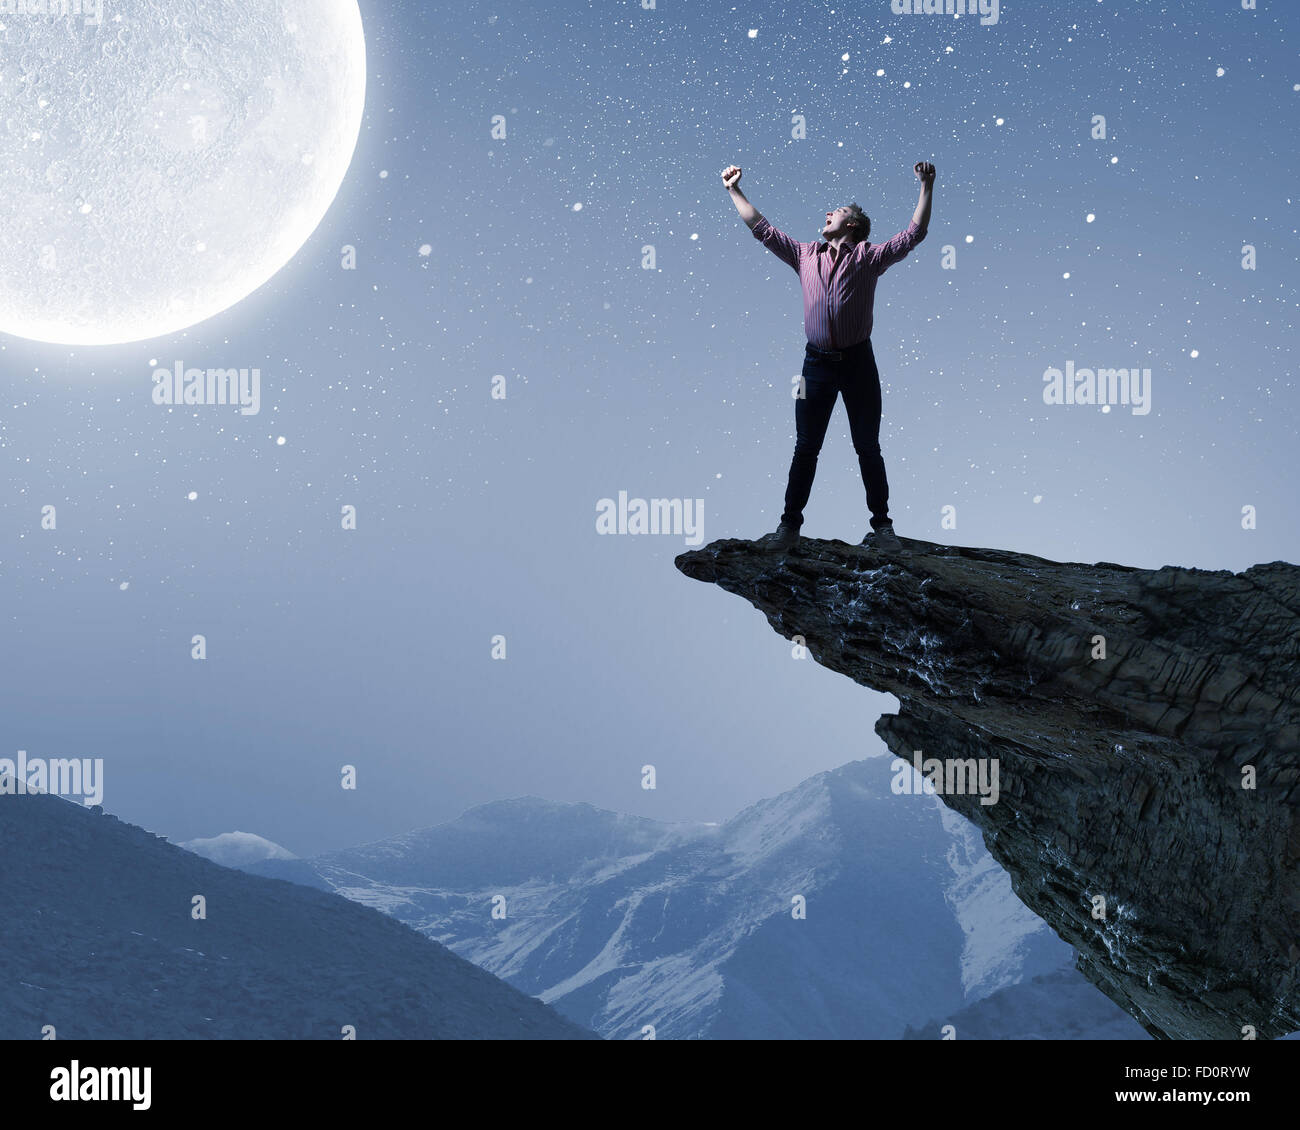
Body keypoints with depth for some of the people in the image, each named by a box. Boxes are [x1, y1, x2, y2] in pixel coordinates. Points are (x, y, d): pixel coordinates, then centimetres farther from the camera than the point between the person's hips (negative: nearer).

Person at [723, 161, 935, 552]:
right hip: (817, 362, 2)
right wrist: (735, 191, 17)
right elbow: (761, 228, 17)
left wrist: (926, 186, -8)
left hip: (857, 361, -2)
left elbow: (914, 233, -1)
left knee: (868, 448, 4)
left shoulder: (868, 257, 3)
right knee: (805, 448, 6)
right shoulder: (805, 255, 12)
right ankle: (790, 523, 12)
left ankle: (881, 525, 10)